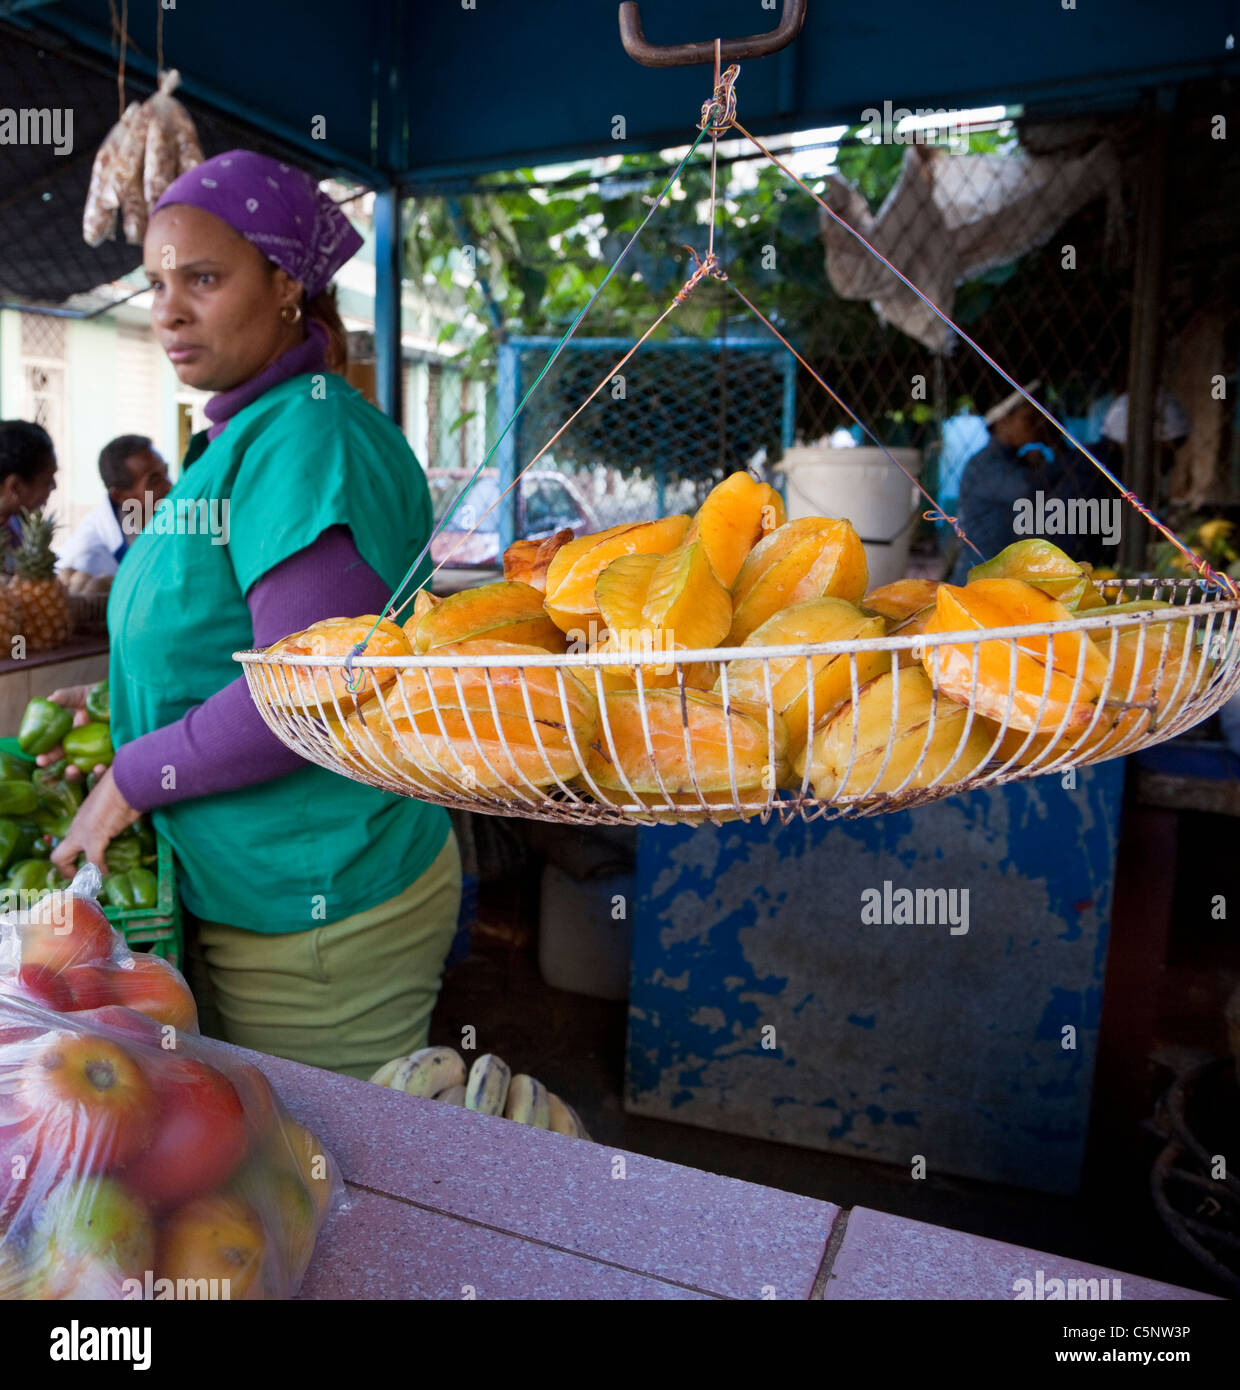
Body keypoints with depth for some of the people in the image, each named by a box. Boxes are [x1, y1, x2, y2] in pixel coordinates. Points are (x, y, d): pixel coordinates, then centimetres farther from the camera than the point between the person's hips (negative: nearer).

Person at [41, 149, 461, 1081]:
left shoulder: (309, 437, -20)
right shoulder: (244, 434, 12)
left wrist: (133, 777, -15)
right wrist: (125, 708, 16)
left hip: (316, 919, -9)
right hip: (244, 893, 9)